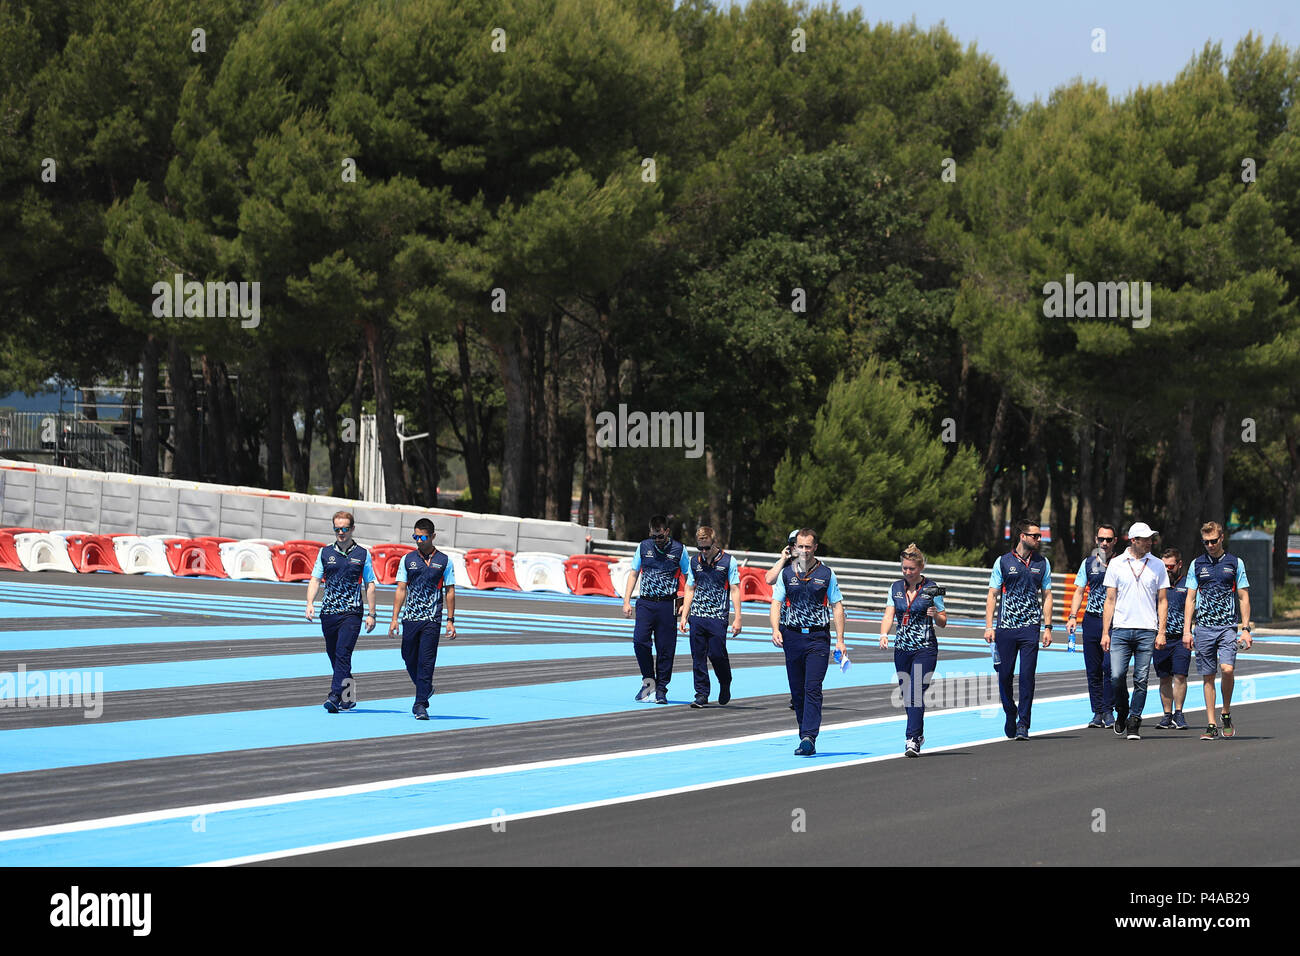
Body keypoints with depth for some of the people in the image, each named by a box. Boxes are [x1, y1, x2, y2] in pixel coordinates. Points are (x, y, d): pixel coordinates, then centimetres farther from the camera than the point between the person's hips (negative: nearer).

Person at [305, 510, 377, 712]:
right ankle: (348, 697, 22)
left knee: (343, 654, -16)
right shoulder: (325, 552, 9)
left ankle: (335, 696, -23)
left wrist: (371, 614, 3)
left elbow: (370, 585, 7)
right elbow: (315, 579, 7)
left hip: (351, 612, -3)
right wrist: (310, 603, -9)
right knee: (333, 655, 9)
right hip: (328, 612, 4)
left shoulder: (362, 554, 4)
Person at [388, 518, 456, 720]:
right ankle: (425, 690, 34)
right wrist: (394, 618, 0)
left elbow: (449, 591, 5)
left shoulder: (444, 561, 3)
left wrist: (450, 620, 0)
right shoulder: (408, 559, 7)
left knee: (426, 662, -8)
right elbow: (401, 590, 6)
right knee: (409, 659, 9)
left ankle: (421, 704, -7)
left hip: (432, 620, -3)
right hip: (410, 618, 3)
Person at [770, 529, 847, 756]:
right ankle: (805, 738, 16)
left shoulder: (826, 573, 5)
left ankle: (809, 738, -21)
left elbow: (837, 606, 6)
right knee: (797, 691, 7)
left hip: (818, 637, -3)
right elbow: (776, 602, 3)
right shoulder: (786, 573, 8)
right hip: (792, 637, 3)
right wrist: (775, 629, -14)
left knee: (812, 689, -14)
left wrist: (840, 640, 0)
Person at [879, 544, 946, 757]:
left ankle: (912, 740, -19)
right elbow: (889, 615, 3)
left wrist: (935, 615, -20)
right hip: (901, 649, 5)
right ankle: (918, 734, 27)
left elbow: (943, 622, 2)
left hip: (925, 649, -5)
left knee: (916, 693, -15)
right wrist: (884, 634, -16)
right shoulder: (896, 588, 9)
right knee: (906, 695, 9)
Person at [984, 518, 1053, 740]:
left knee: (1027, 676, -8)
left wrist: (1047, 627, 4)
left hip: (1030, 628, 0)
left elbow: (1047, 596, 13)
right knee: (1005, 675, 3)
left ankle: (1023, 724, -3)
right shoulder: (1003, 562, 4)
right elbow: (992, 595, 5)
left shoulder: (1042, 563, 10)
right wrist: (989, 627, -3)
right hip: (1005, 627, 0)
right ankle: (1010, 714, 26)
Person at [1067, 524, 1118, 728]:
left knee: (1109, 666, -13)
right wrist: (1073, 616, -1)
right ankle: (1098, 713, 11)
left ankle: (1108, 711, -5)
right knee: (1093, 669, 4)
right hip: (1091, 619, 3)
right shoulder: (1088, 563, 11)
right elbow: (1079, 591, 11)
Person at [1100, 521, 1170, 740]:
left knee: (1141, 680, -2)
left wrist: (1161, 632, 0)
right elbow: (1110, 600, 8)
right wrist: (1105, 632, 2)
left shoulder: (1157, 565, 7)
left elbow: (1162, 601, 9)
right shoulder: (1116, 564, 6)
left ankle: (1134, 723, 5)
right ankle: (1122, 712, 18)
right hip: (1120, 630, 0)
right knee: (1117, 676, -8)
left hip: (1147, 631, 0)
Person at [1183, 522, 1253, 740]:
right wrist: (1186, 630, 2)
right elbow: (1190, 598, 10)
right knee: (1208, 676, 2)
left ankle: (1226, 713, 2)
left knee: (1227, 668, -19)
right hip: (1203, 627, 2)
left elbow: (1244, 597, 7)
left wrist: (1246, 629, -1)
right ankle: (1211, 725, 6)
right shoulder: (1197, 564, 9)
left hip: (1227, 626, -2)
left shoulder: (1235, 563, 5)